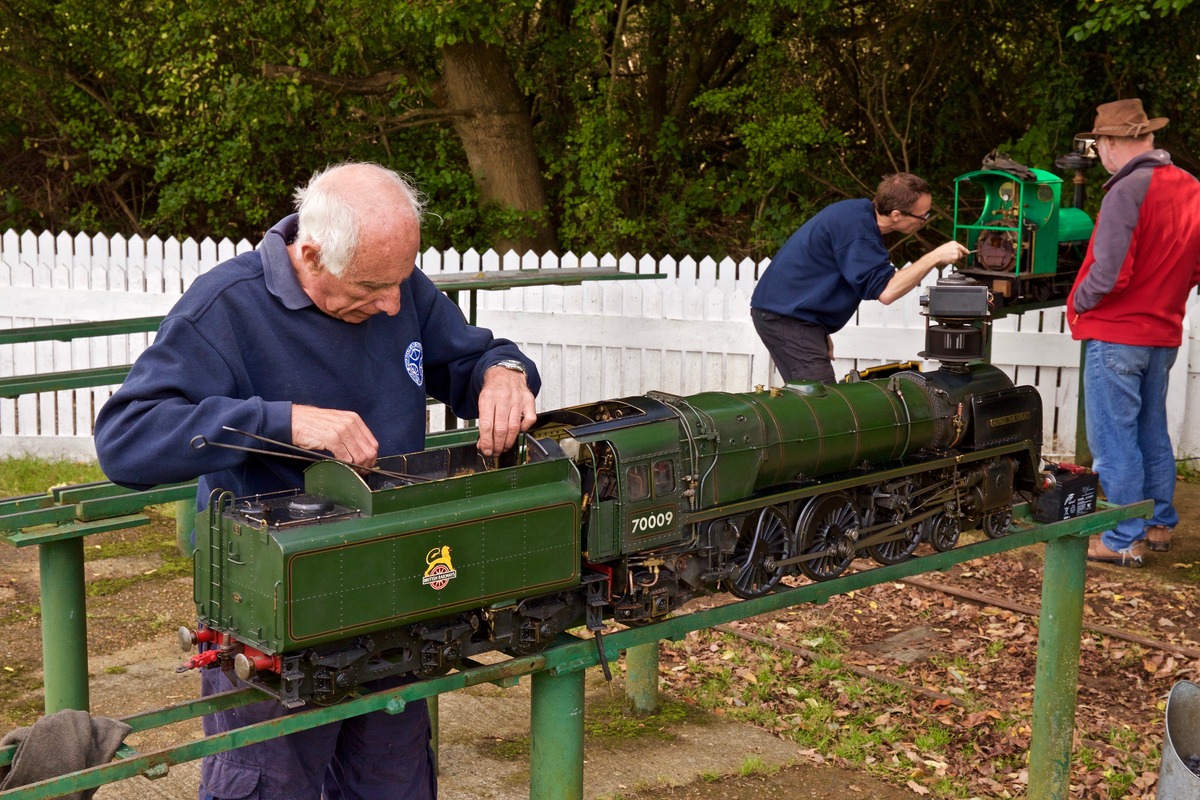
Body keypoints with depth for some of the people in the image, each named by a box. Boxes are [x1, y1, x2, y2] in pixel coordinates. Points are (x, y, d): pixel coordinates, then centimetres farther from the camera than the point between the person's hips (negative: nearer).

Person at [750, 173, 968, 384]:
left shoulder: (858, 213, 10)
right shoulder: (856, 226, -21)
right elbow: (885, 291, -27)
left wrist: (822, 332, 17)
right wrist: (934, 257, -21)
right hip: (786, 318, -10)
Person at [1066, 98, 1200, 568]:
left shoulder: (1127, 191, -19)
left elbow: (1109, 274, -23)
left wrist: (1078, 303, -6)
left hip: (1116, 335, -8)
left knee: (1114, 440, 0)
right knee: (1152, 432, 19)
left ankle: (1124, 542, 4)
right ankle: (1160, 525, 29)